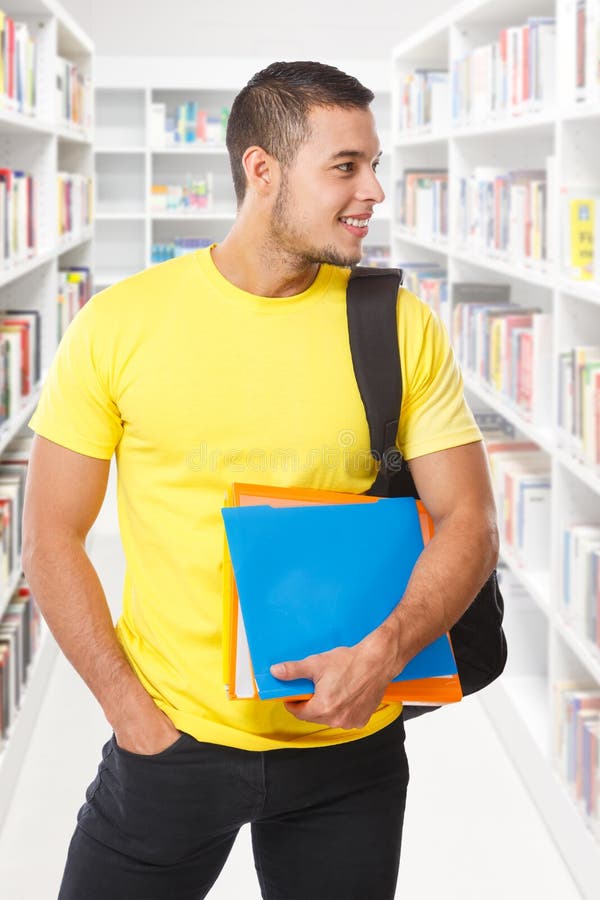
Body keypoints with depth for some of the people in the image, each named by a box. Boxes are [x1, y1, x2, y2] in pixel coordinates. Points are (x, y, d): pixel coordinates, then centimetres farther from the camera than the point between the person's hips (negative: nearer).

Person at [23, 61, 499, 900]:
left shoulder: (401, 328, -3)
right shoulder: (121, 323, -6)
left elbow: (468, 522, -1)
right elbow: (52, 536, -3)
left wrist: (384, 651, -18)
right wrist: (134, 714, -9)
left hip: (349, 743, 1)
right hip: (172, 733, -1)